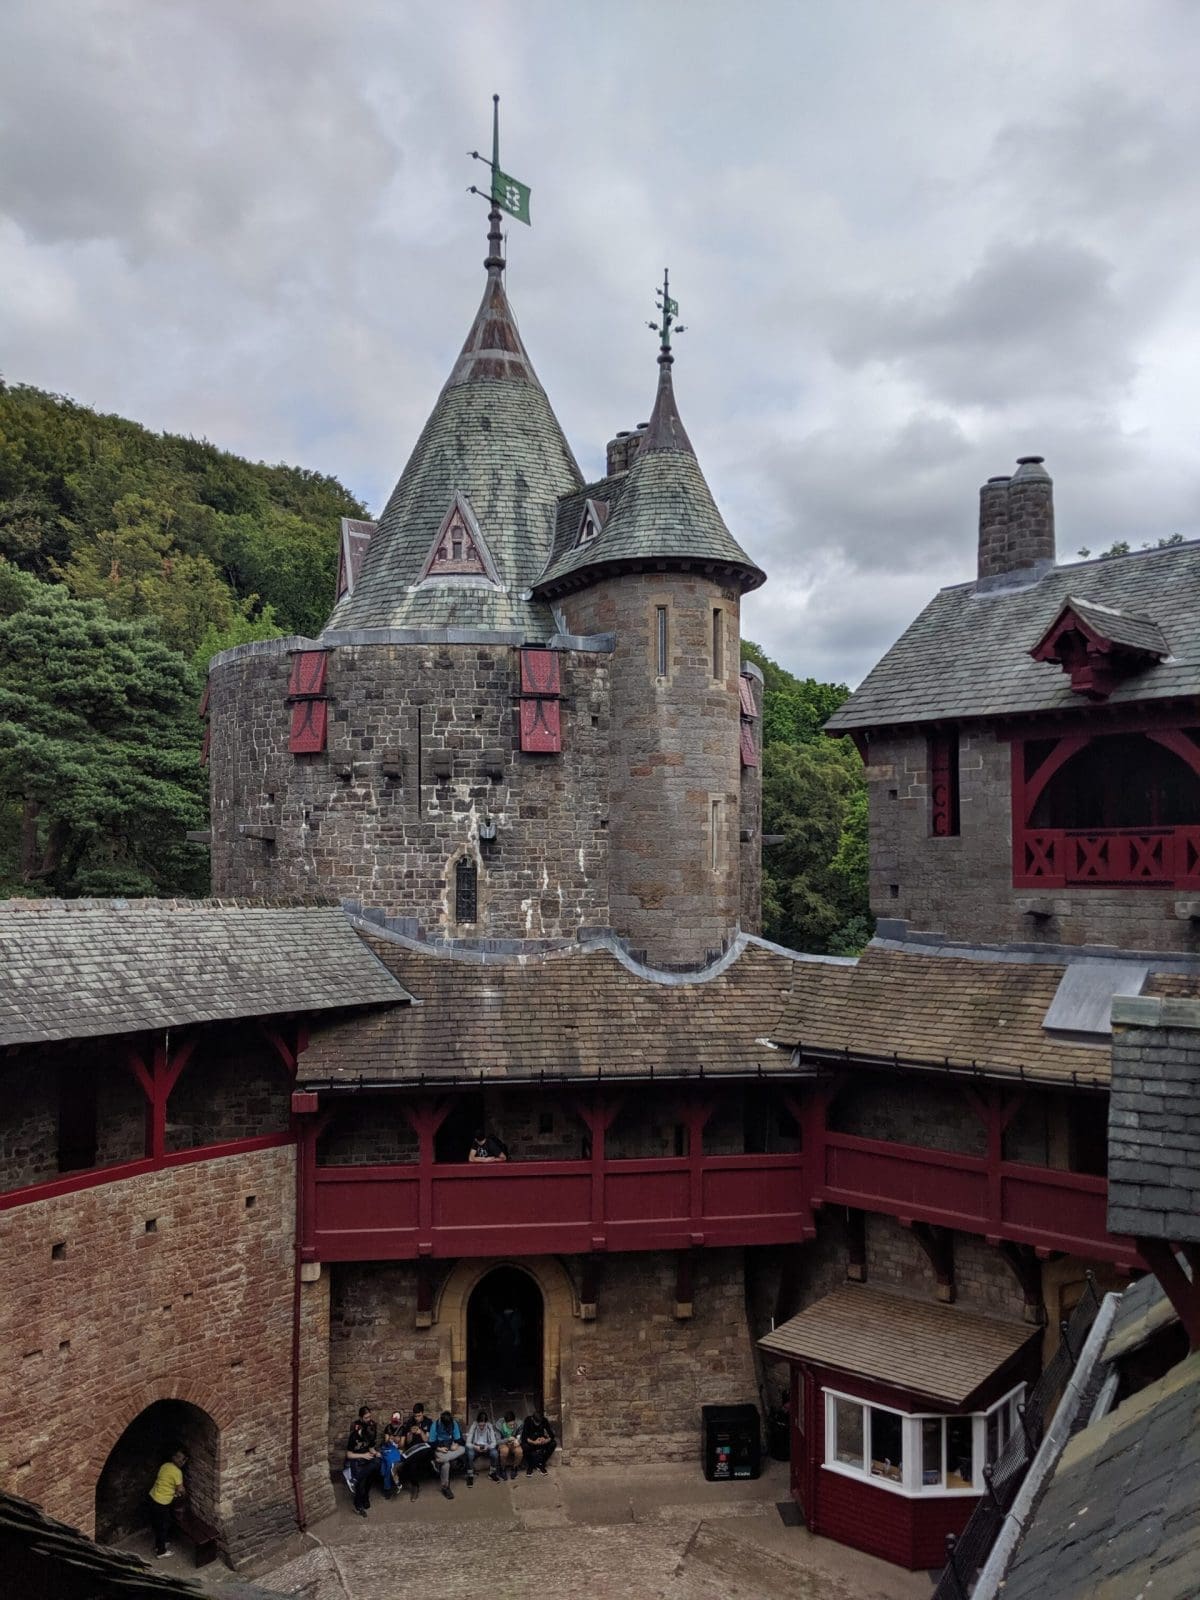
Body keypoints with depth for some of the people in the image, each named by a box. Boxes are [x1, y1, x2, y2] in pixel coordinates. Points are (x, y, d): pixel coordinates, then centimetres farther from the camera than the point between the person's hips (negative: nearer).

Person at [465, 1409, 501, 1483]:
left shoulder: (490, 1427, -12)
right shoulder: (473, 1427, -17)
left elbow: (494, 1442, -12)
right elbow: (468, 1443, -18)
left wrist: (488, 1447, -33)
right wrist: (475, 1447, -37)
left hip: (486, 1447, 1)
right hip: (475, 1447, -1)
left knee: (495, 1453, -29)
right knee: (470, 1454, -35)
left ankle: (492, 1473, -4)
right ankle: (470, 1476, -15)